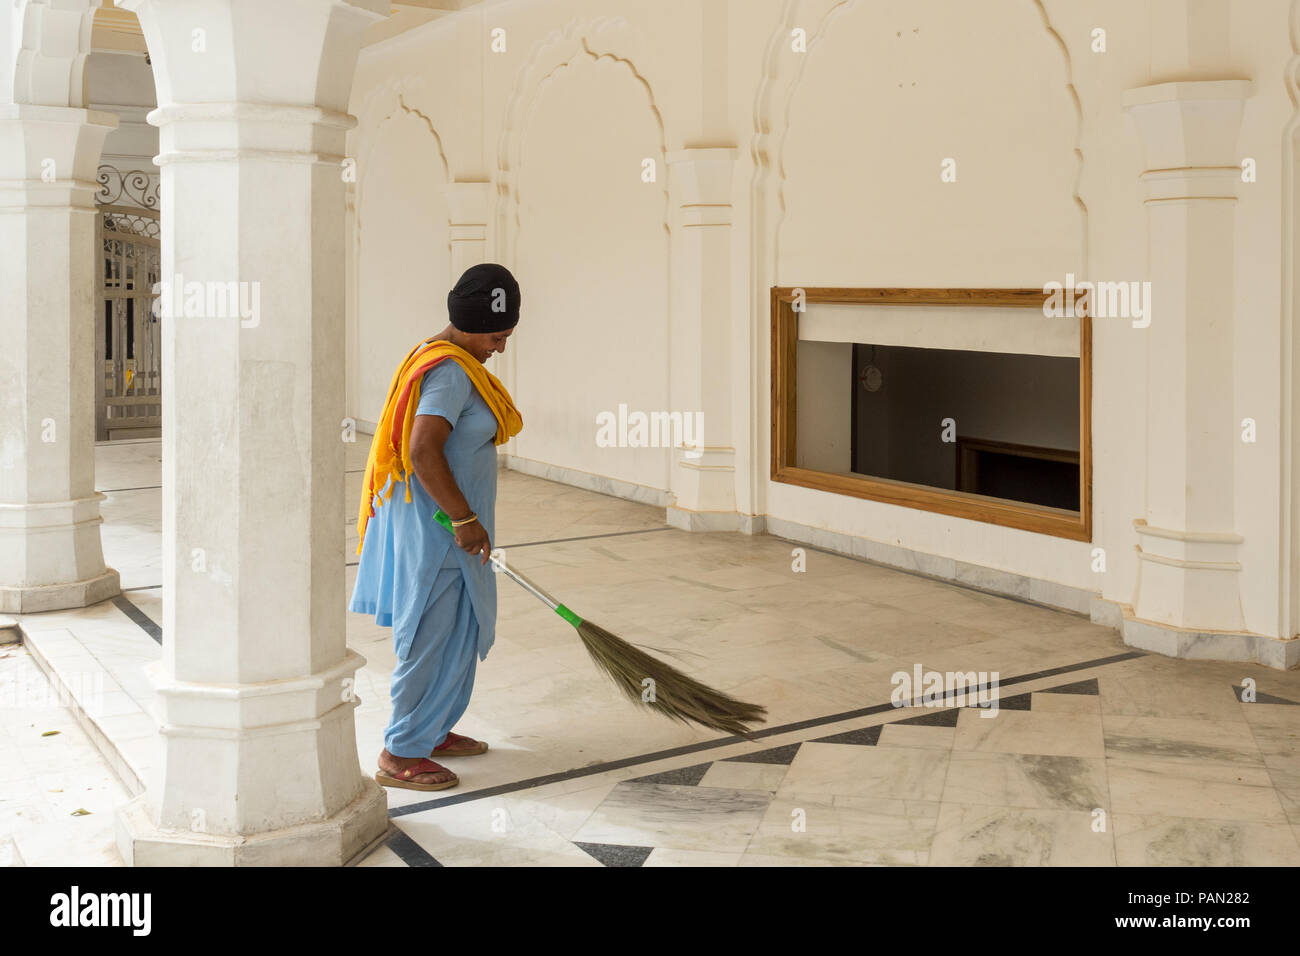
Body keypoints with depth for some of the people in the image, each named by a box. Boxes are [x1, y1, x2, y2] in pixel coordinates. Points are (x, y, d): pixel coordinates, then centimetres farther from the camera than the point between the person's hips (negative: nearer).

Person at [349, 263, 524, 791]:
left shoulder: (443, 357, 12)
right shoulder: (450, 372, -21)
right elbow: (423, 451, -30)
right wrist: (464, 519, -25)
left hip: (441, 520, 11)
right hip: (437, 524, -11)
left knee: (459, 629, 19)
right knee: (434, 634, -3)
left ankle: (434, 730, 32)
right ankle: (401, 754, 7)